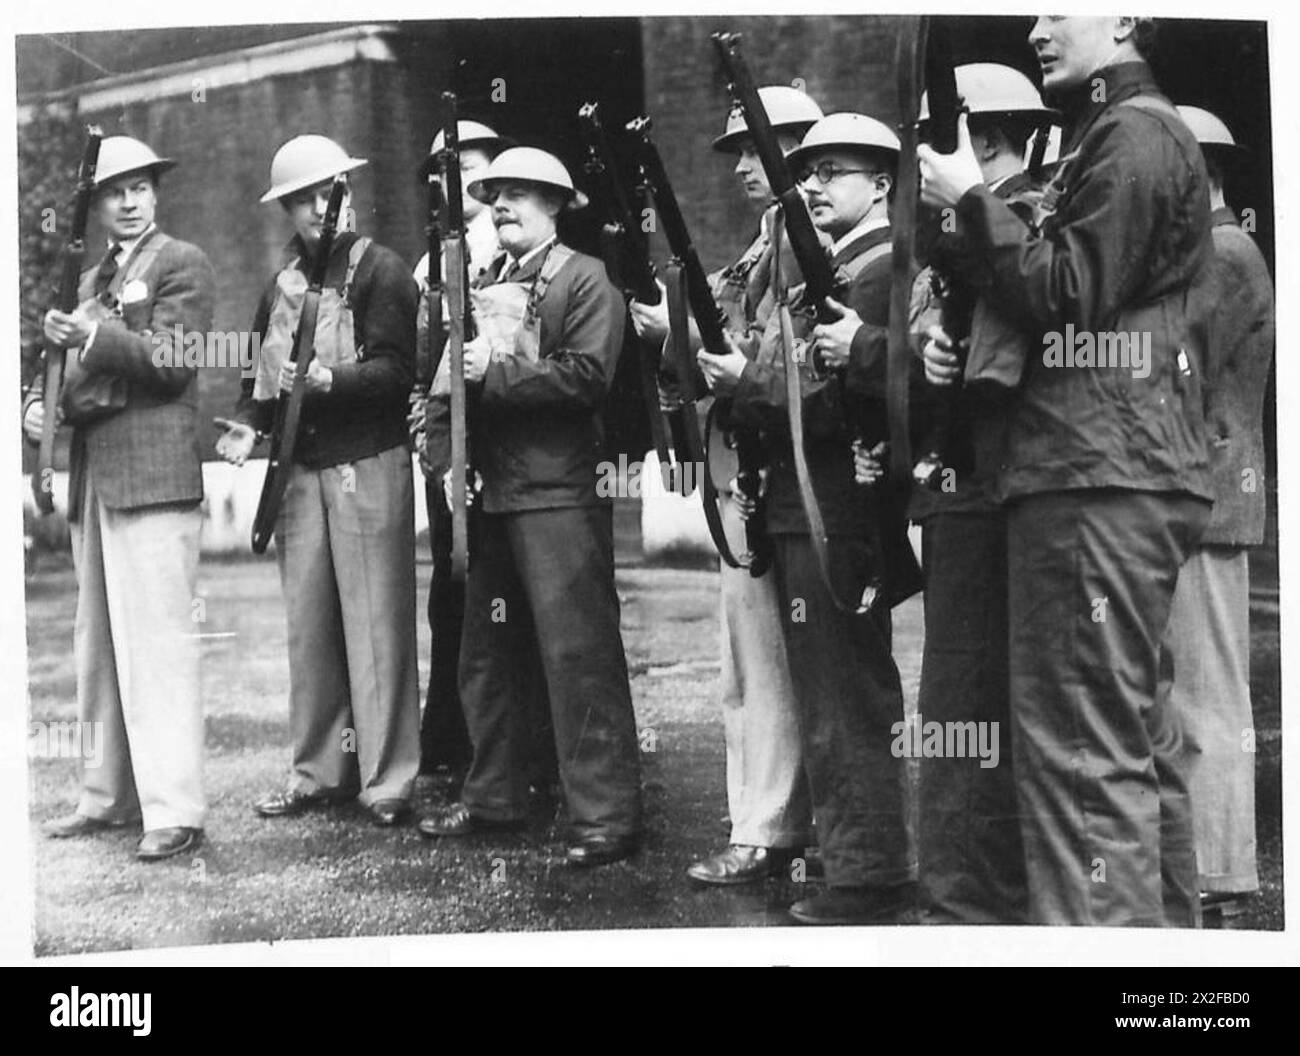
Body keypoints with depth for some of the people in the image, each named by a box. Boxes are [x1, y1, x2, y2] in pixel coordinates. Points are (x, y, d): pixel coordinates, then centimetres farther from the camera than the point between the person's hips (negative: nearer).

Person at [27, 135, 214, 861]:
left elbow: (173, 361, -11)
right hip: (94, 479, 8)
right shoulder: (92, 280, 23)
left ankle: (175, 810, -11)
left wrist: (95, 336, -22)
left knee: (158, 641, -11)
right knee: (102, 645, 11)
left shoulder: (183, 265, 0)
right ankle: (113, 795, 19)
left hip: (153, 474, -8)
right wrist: (42, 401, 4)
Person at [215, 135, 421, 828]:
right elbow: (265, 373, 21)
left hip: (368, 462, -6)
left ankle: (387, 782, 2)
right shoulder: (283, 284, 17)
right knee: (308, 622, 8)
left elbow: (395, 369, -11)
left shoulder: (380, 270, -2)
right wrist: (247, 425, 4)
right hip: (298, 467, 6)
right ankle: (317, 772, 18)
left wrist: (329, 379, -24)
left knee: (375, 621, -4)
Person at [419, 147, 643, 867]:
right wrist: (446, 461, 3)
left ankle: (606, 815, -3)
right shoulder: (483, 286, 19)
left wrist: (493, 373, -14)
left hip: (558, 497, -7)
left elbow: (587, 375, -15)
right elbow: (445, 382, 18)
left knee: (579, 652, -8)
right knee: (485, 653, 13)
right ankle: (493, 798, 26)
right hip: (486, 496, 7)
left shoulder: (584, 279, -1)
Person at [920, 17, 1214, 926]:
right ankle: (1165, 926, 23)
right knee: (1137, 729, 15)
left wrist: (972, 197, -9)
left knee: (1082, 745, -11)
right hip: (1120, 476, 11)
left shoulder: (1135, 134, -7)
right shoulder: (1111, 136, 24)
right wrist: (968, 227, 7)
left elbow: (1069, 290, -15)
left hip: (1099, 482, -11)